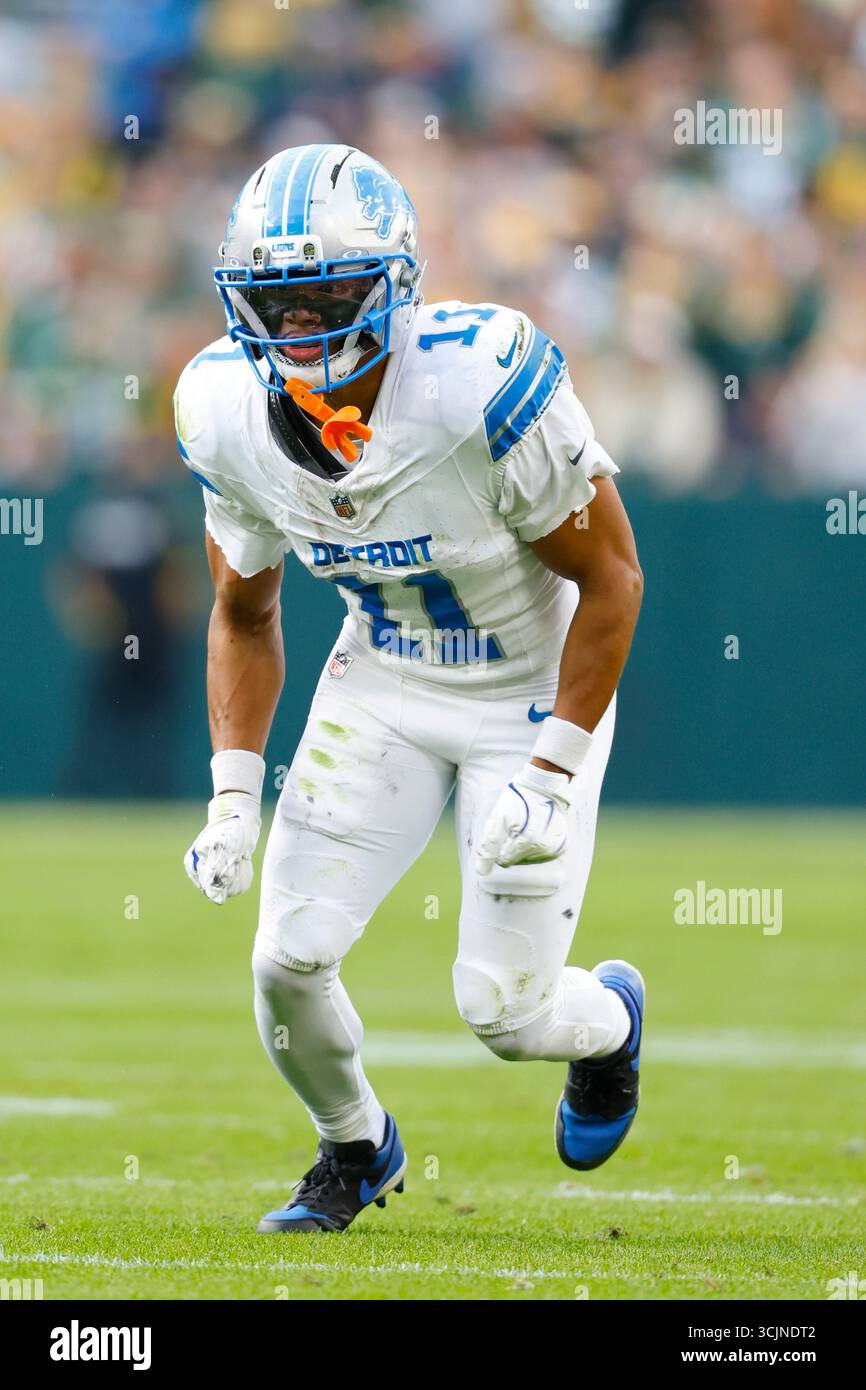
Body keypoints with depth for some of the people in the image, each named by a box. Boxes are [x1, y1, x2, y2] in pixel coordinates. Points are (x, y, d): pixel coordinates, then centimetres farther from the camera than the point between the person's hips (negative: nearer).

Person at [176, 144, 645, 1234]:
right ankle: (355, 1151, 26)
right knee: (288, 960, -6)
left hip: (537, 688, -4)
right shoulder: (232, 416, -15)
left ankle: (610, 1021, 33)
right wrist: (234, 794, -6)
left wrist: (550, 776, -21)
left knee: (503, 1012, -6)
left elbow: (610, 578, -20)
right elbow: (244, 614, 4)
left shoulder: (483, 386, -32)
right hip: (382, 682, 4)